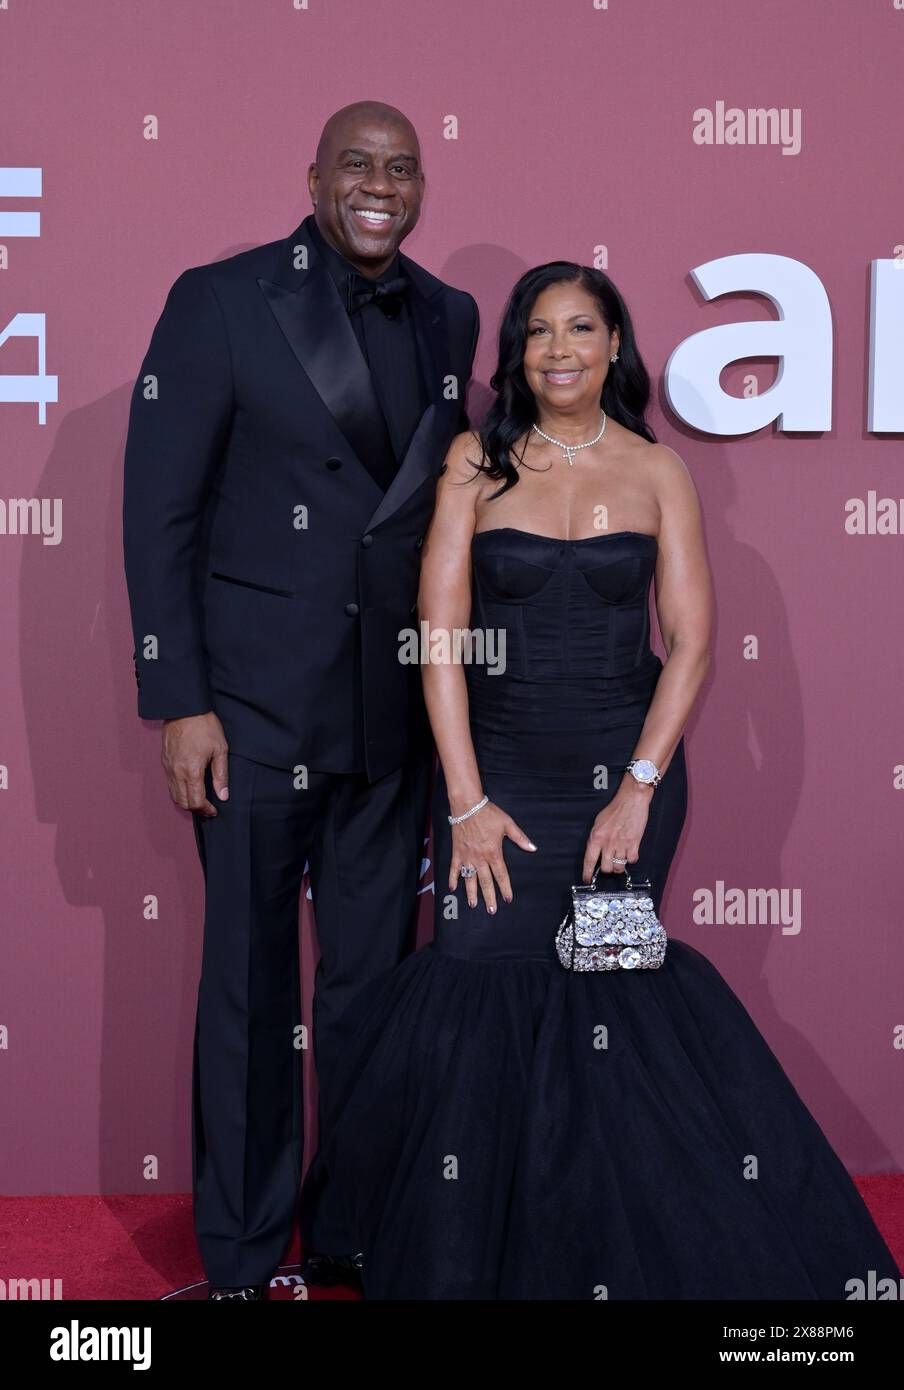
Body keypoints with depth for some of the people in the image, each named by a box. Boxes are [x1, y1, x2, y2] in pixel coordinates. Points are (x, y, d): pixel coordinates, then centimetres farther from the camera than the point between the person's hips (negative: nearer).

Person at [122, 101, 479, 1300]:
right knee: (250, 984, 6)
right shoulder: (219, 301, -5)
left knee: (373, 980, 13)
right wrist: (179, 704, -11)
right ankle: (243, 1254, 22)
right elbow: (159, 512, -7)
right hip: (255, 704, -4)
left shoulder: (449, 320, 8)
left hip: (395, 710, 4)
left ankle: (357, 1231, 28)